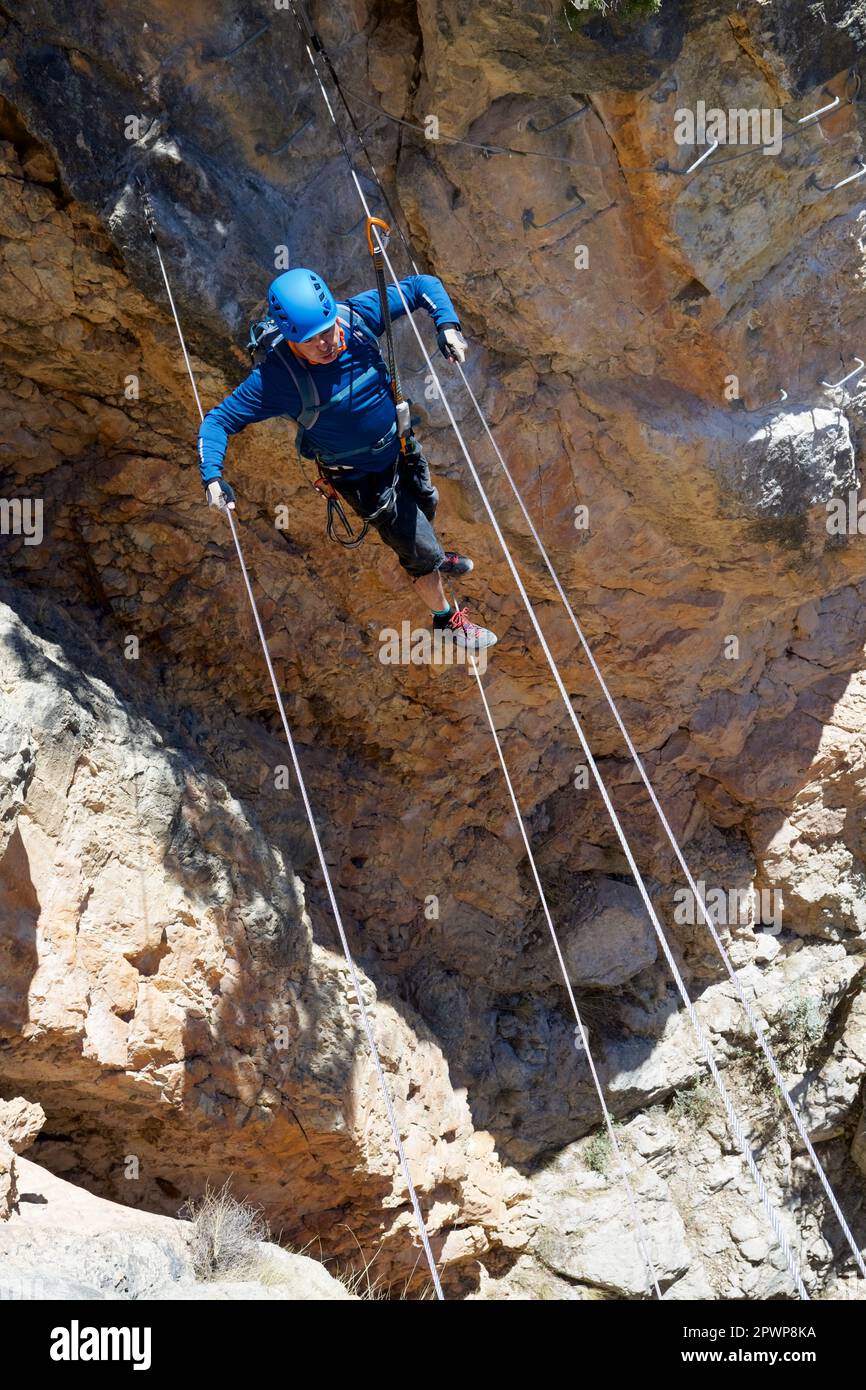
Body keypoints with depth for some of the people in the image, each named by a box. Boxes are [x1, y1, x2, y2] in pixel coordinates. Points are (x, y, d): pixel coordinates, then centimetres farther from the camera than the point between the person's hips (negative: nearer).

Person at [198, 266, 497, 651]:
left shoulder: (358, 316, -23)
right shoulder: (276, 376, -33)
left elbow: (422, 285, -11)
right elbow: (218, 420, -26)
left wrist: (447, 323, -29)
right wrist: (212, 476, -41)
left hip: (401, 448, 5)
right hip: (361, 478, -4)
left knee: (426, 508, 32)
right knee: (422, 554, 8)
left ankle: (432, 557, 68)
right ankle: (447, 620, 39)